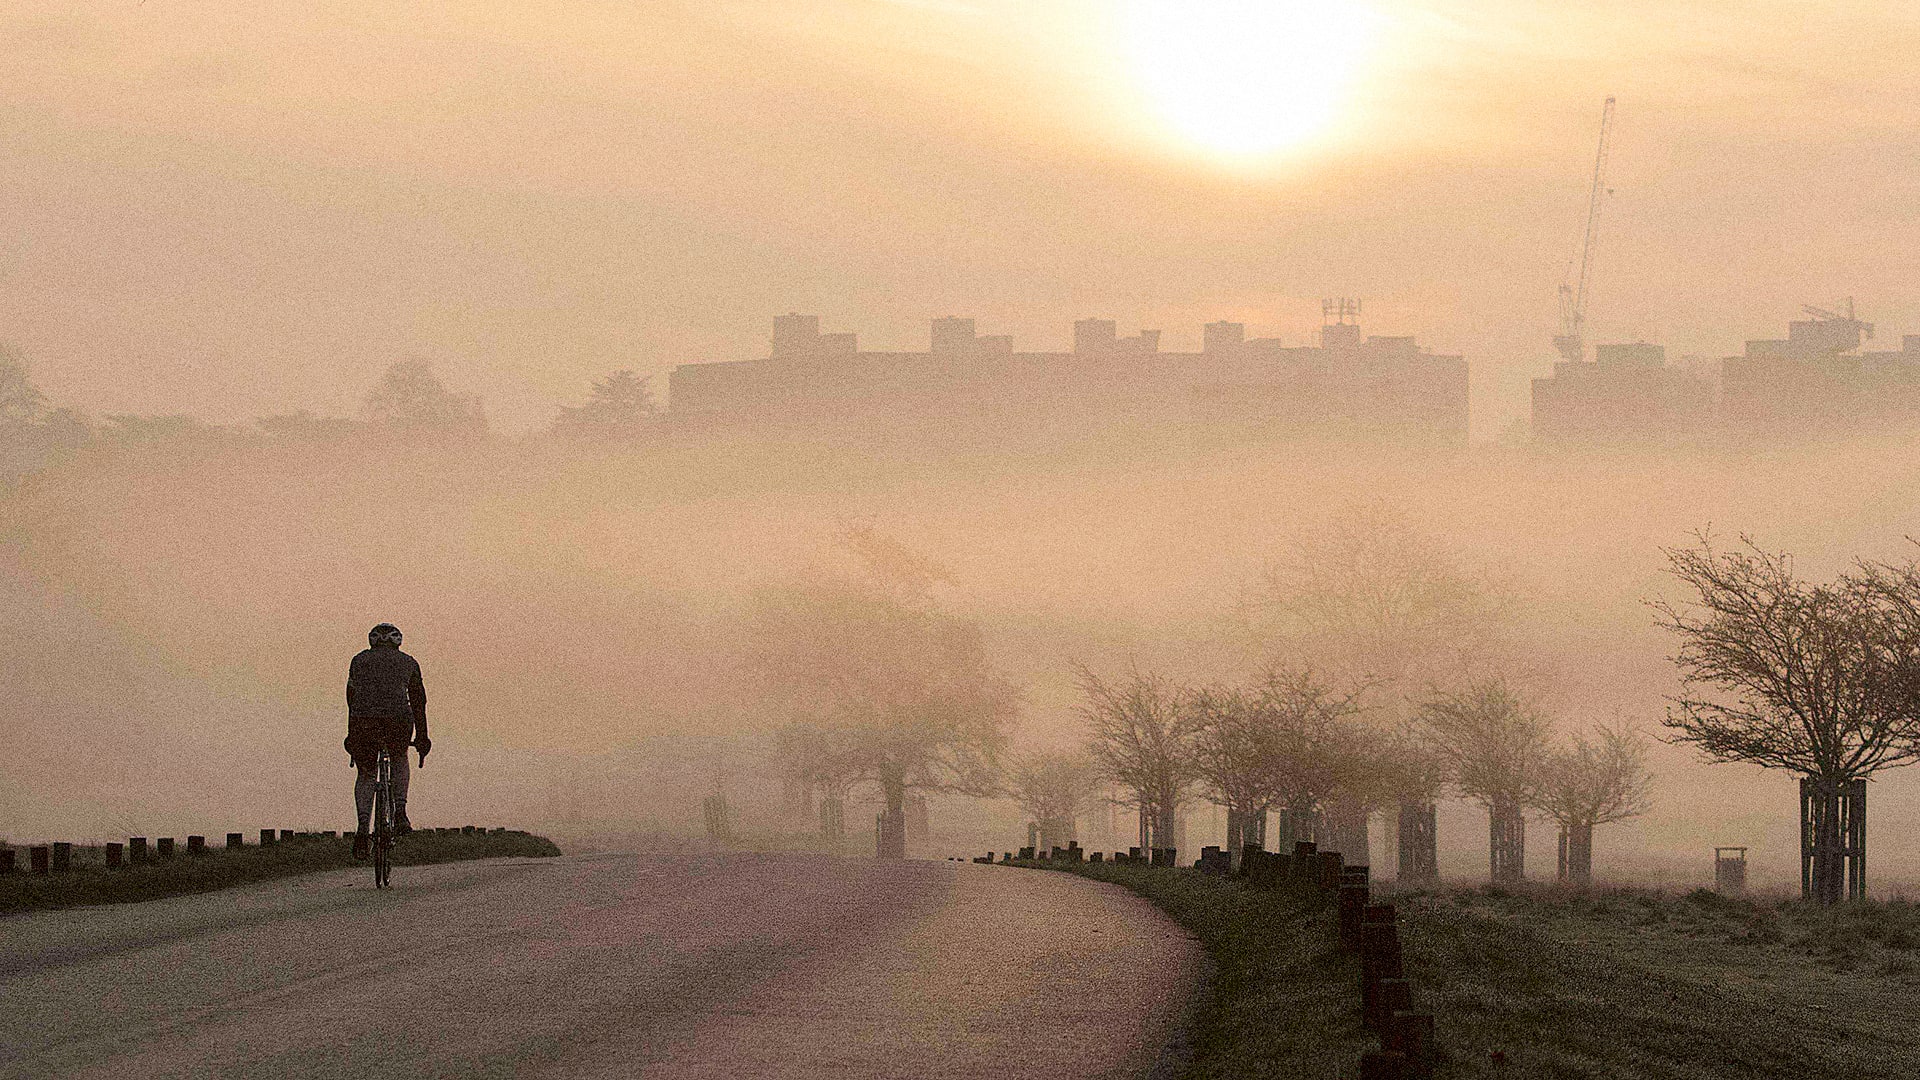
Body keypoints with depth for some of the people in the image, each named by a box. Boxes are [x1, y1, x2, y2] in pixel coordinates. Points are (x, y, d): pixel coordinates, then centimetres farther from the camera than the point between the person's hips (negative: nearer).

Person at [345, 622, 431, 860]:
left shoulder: (359, 661, 24)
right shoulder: (408, 663, 23)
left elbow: (352, 700, 29)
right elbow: (418, 702, 29)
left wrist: (351, 736, 38)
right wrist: (422, 738, 38)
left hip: (364, 722, 0)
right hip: (398, 720, 0)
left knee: (366, 775, 18)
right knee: (400, 759, 30)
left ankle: (363, 829, -1)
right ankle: (400, 815, 15)